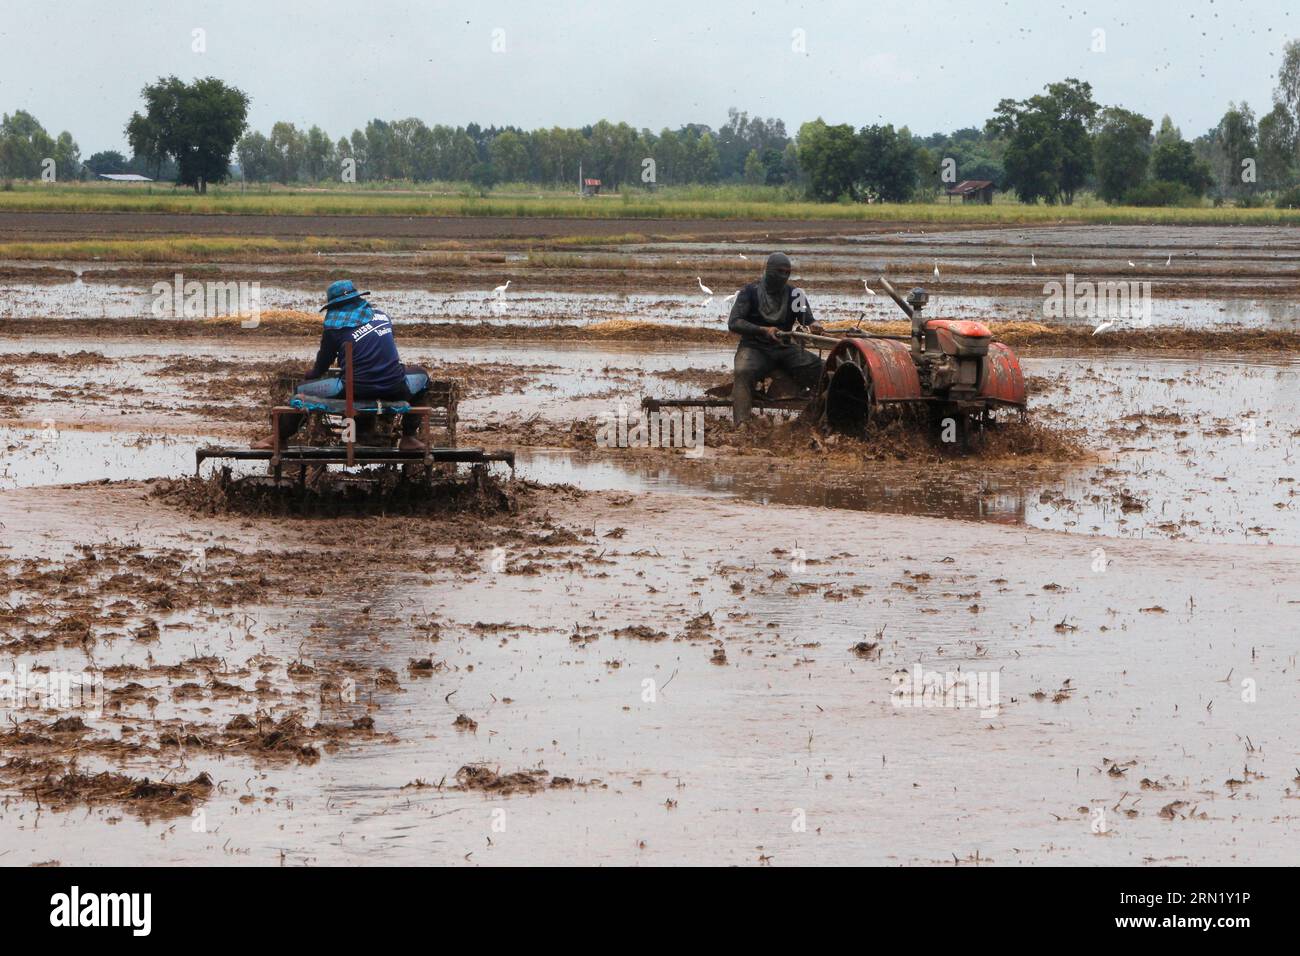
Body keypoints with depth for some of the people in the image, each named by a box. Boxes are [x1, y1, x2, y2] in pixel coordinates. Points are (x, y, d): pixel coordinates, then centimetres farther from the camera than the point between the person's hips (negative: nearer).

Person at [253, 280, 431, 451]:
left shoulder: (334, 322, 6)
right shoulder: (381, 314, 17)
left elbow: (324, 361, 15)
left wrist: (313, 372, 40)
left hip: (355, 389, -3)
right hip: (393, 388, 3)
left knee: (302, 391, 16)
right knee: (421, 375, 36)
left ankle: (280, 438, 28)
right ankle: (409, 437, 33)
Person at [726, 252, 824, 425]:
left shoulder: (794, 294, 11)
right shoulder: (750, 292, 2)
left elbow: (808, 322, 9)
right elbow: (734, 323, -7)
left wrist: (813, 328, -19)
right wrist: (763, 330, -24)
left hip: (784, 347, 3)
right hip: (755, 347, -3)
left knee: (818, 368, -22)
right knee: (744, 372, -37)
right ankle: (741, 423, -45)